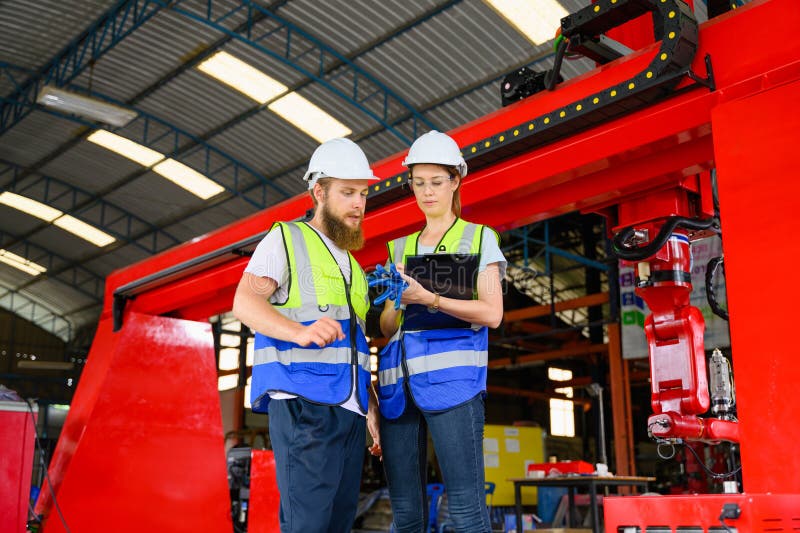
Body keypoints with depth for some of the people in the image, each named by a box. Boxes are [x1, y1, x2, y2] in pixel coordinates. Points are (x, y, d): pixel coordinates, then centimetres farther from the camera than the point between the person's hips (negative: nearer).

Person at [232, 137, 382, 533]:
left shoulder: (353, 268, 27)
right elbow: (245, 302, -11)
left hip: (349, 411, 7)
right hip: (302, 403, -7)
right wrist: (300, 331, -30)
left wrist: (375, 412, 16)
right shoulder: (286, 239, 5)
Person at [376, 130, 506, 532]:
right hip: (399, 381, 4)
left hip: (451, 377, -4)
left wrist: (430, 300, -17)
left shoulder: (480, 238, 10)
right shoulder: (400, 248, 21)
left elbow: (492, 313, -3)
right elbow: (387, 326, 16)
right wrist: (397, 300, -7)